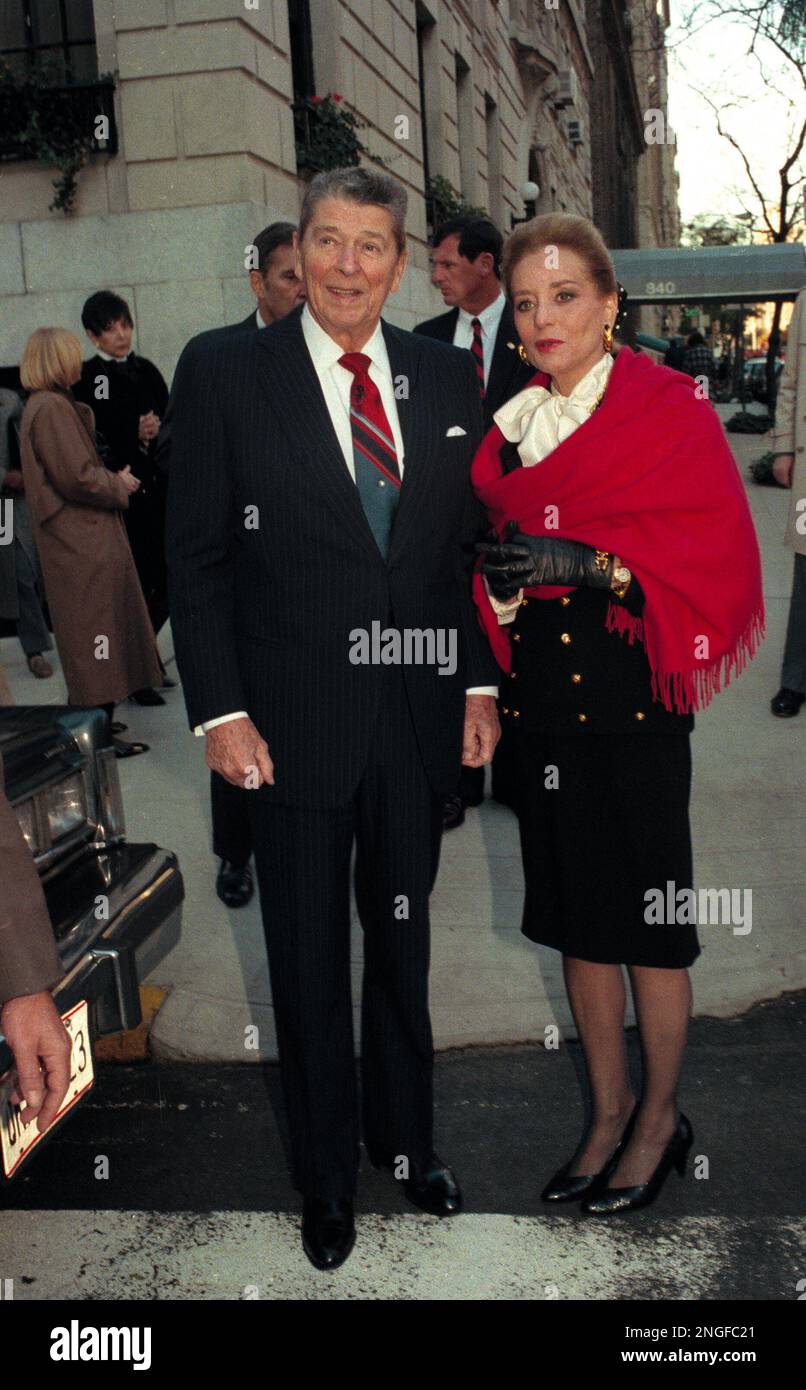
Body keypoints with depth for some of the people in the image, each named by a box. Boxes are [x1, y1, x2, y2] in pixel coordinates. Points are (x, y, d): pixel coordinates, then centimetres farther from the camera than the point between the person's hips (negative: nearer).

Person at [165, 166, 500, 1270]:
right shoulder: (224, 371, -4)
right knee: (309, 964, 11)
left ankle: (408, 1140, 40)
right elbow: (195, 556, -5)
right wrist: (220, 711, -10)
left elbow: (472, 545, 10)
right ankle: (326, 1176, 32)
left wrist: (480, 683, 4)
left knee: (404, 944, 18)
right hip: (295, 724, -2)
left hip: (417, 718, 3)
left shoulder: (448, 377, 5)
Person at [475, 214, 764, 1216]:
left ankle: (660, 1117, 25)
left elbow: (710, 559, -11)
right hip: (543, 698, 5)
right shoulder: (511, 430, 12)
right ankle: (609, 1109, 29)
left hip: (632, 694, -5)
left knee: (646, 914, 5)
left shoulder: (670, 411, -4)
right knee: (574, 913, 12)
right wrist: (498, 586, -6)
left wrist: (591, 564, -23)